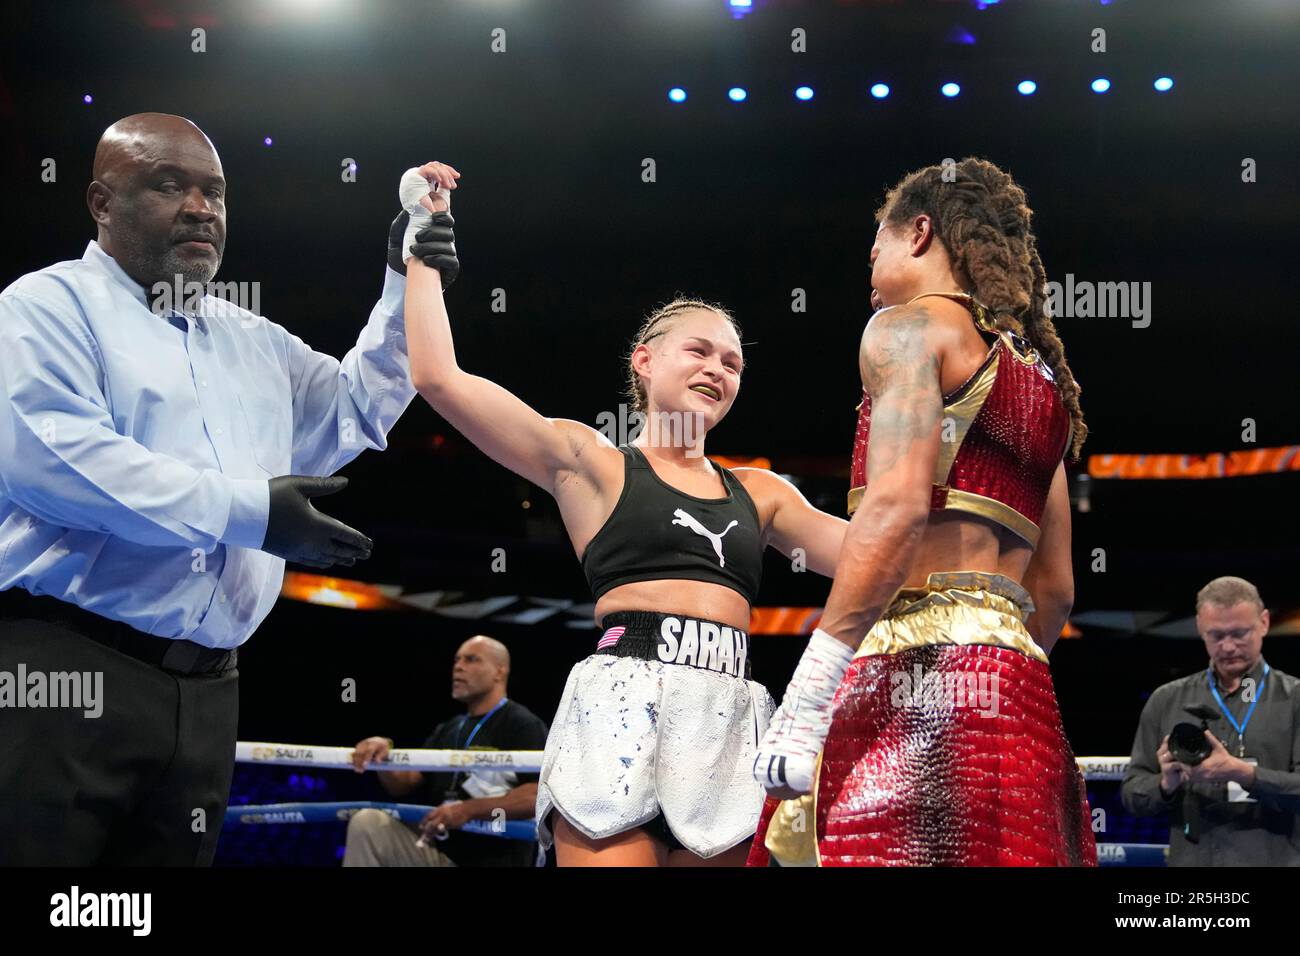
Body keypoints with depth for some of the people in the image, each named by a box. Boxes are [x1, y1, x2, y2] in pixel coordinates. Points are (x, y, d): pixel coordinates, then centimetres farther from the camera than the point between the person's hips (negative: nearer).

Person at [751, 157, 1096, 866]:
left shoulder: (910, 326, 2)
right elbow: (1055, 587, 24)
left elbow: (898, 506, -15)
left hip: (921, 657, -8)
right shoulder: (1039, 374, 26)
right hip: (1018, 682, 8)